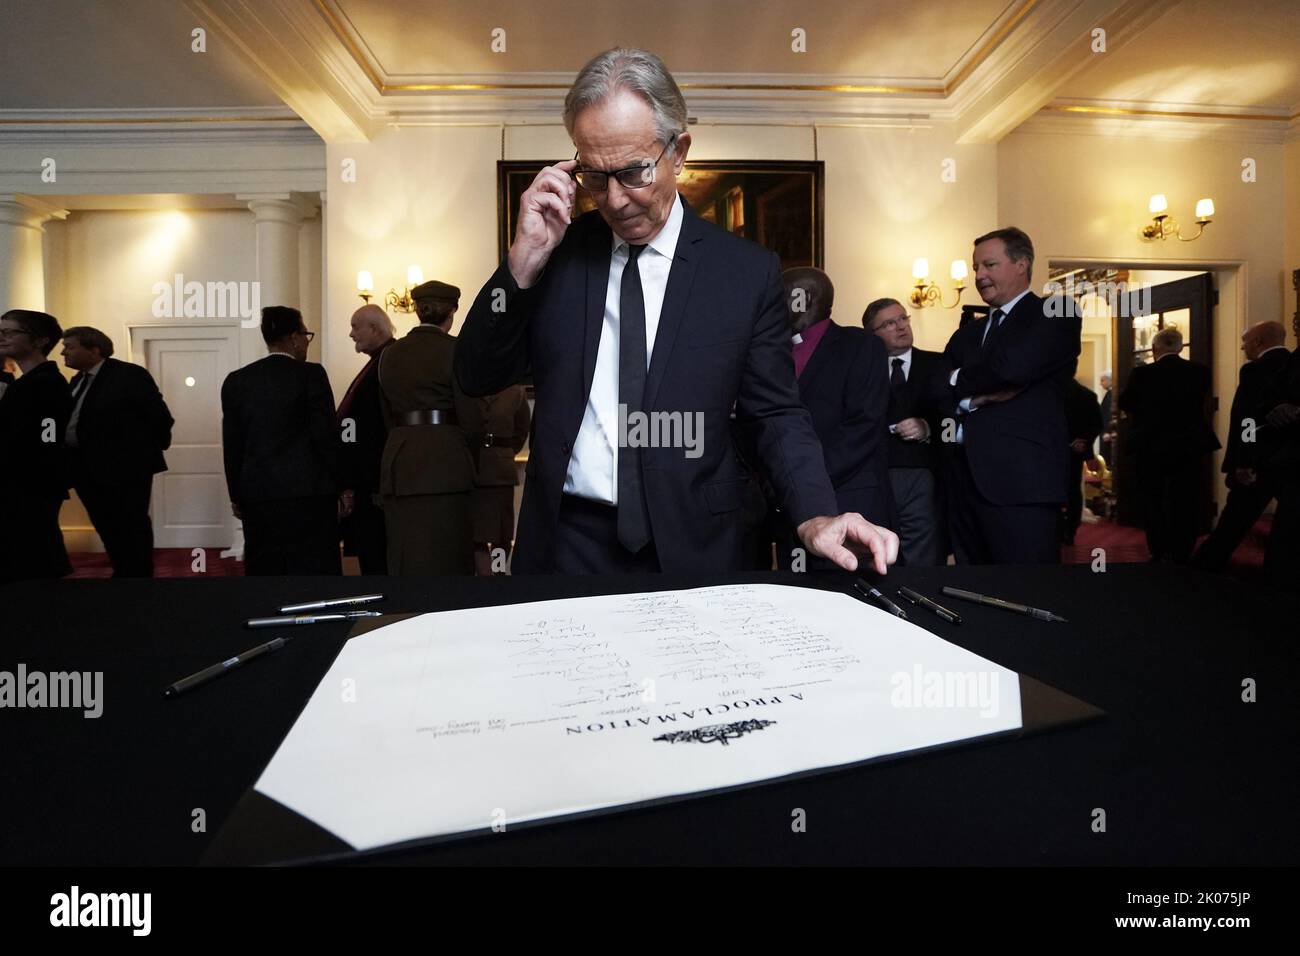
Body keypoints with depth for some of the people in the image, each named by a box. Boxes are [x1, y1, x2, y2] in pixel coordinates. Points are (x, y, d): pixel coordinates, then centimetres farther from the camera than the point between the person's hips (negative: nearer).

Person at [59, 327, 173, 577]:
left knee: (132, 527, 0)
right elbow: (71, 419, 16)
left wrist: (155, 448, -1)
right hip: (86, 469, 8)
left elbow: (158, 414, -12)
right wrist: (71, 460, 12)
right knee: (107, 527, 15)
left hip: (124, 465, -8)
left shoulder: (130, 375, -13)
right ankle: (123, 575, 28)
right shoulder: (78, 380, 13)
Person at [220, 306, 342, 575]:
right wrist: (340, 485, 1)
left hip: (257, 495, 4)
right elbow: (327, 435, -7)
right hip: (308, 492, -4)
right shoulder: (310, 374, -6)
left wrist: (236, 495, 16)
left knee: (263, 569, 8)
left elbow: (232, 445, 9)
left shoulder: (236, 381, 7)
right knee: (313, 569, 0)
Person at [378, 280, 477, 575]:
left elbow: (388, 415, 13)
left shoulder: (390, 353, 10)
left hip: (397, 463, 5)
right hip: (445, 462, -5)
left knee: (404, 559, 10)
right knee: (444, 559, -1)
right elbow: (467, 416, -7)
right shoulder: (454, 349, -5)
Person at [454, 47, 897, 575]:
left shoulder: (749, 271, -3)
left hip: (691, 549, -1)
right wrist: (524, 261, -13)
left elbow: (775, 414, 0)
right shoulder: (559, 252, 1)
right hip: (564, 539, 1)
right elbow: (477, 378, 0)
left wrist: (815, 516, -18)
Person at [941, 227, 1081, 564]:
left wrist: (959, 382, 2)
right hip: (964, 482, 6)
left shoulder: (1055, 314, 4)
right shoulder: (967, 334, 23)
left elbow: (1014, 365, -14)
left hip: (1021, 482, -6)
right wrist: (974, 399, -8)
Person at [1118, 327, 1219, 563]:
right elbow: (1202, 406, 9)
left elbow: (1124, 403, -2)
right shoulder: (1200, 371, -4)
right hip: (1189, 446, 2)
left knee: (1152, 500, 10)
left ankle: (1159, 553, 9)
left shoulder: (1142, 373, -13)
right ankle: (1181, 555, 11)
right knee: (1184, 503, 10)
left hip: (1151, 447, -2)